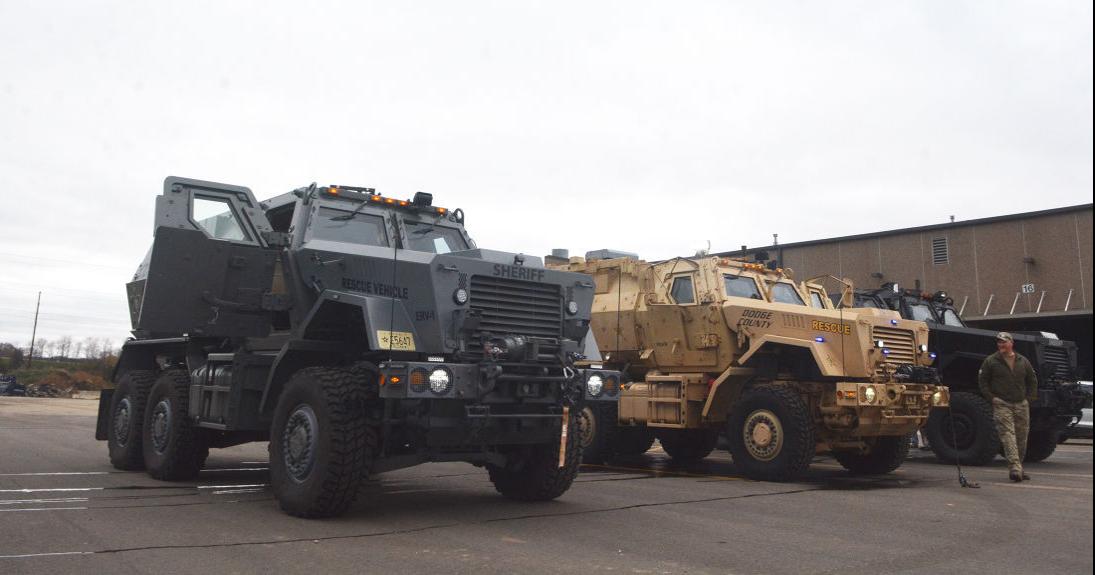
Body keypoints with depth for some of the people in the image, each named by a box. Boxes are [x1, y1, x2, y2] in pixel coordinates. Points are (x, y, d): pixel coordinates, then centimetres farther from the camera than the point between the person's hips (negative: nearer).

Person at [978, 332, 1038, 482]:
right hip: (1001, 405, -4)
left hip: (1021, 405, 4)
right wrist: (991, 398, -6)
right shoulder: (991, 361, 1)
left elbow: (1032, 381, 20)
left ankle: (1019, 468, 21)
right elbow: (982, 381, 3)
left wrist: (1029, 398, 9)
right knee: (1007, 435, -15)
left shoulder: (1023, 361, 11)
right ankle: (1014, 468, -22)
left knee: (1021, 437, 8)